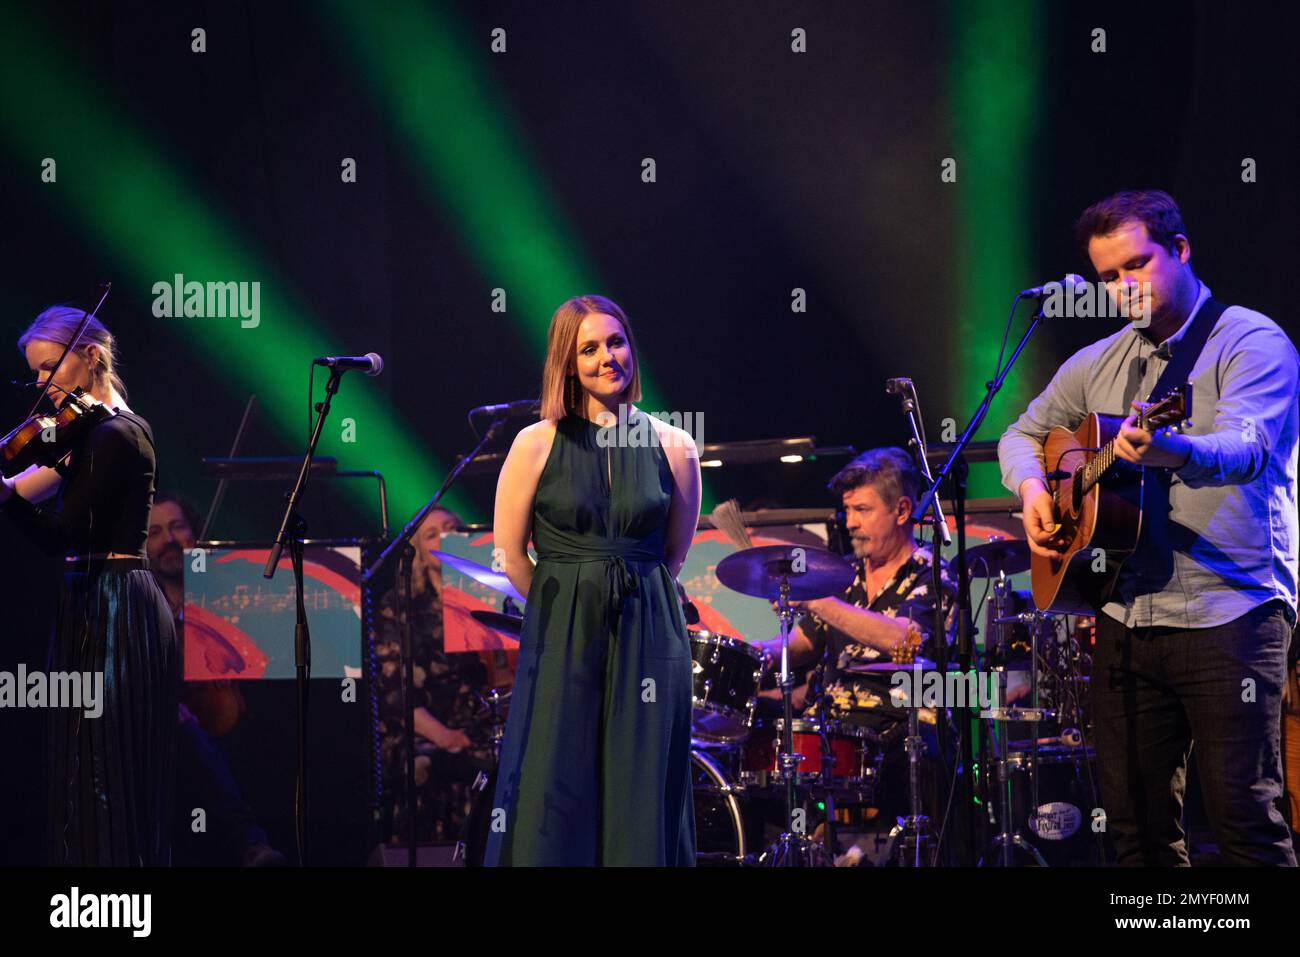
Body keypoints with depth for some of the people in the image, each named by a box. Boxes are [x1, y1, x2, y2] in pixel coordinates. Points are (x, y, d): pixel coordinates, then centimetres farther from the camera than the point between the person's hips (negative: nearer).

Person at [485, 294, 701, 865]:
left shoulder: (673, 448, 2)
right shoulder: (537, 444, -2)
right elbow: (510, 553, 2)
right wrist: (567, 609, 7)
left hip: (648, 640, 1)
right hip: (561, 643, -1)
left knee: (640, 803, 3)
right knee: (553, 799, -1)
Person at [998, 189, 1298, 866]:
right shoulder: (1099, 363, 16)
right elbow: (1024, 433, 29)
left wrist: (1171, 450, -44)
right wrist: (1032, 486, 6)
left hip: (1229, 613, -6)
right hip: (1126, 618, 7)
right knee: (1137, 827, 7)